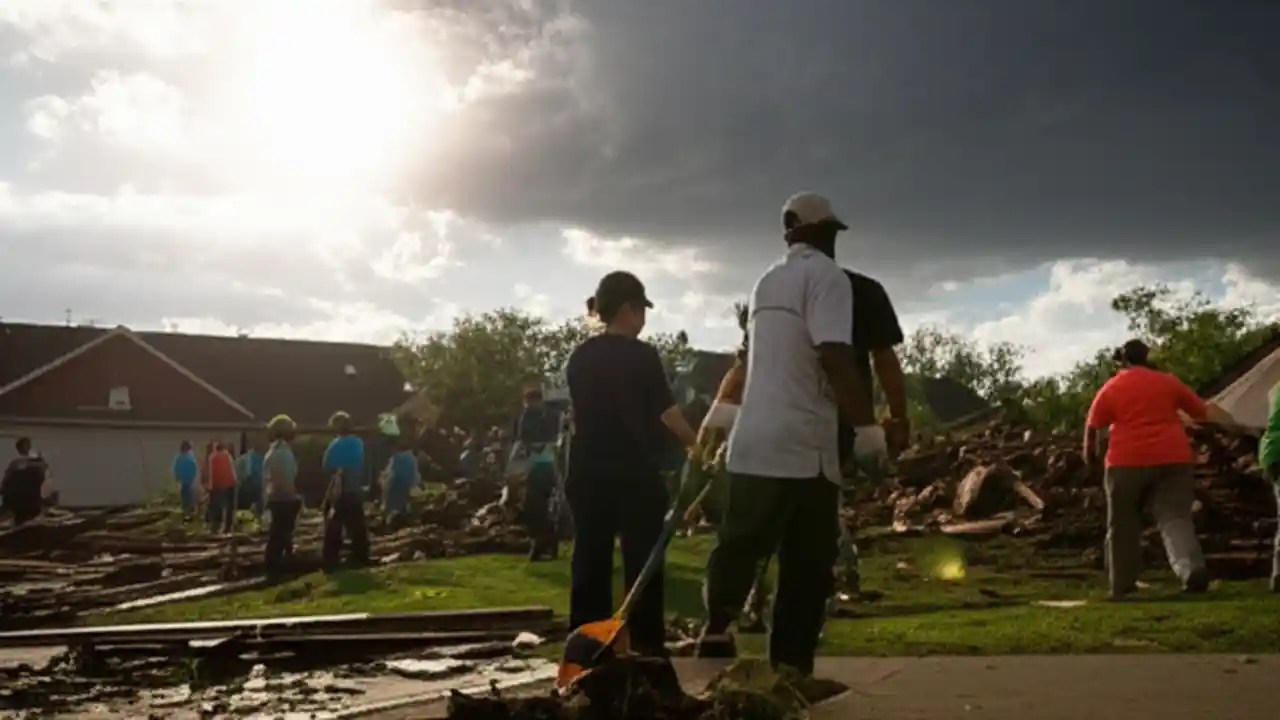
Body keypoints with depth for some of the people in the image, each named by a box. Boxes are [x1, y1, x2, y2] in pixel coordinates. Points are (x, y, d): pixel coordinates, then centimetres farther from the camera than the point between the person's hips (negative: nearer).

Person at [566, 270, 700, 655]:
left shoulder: (580, 357, 8)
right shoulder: (641, 355, -9)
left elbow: (580, 411, 13)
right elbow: (667, 412, -8)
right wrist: (696, 444, 3)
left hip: (588, 471, 5)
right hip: (634, 472, -5)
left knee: (590, 561, 9)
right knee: (642, 561, 3)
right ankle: (647, 645, 6)